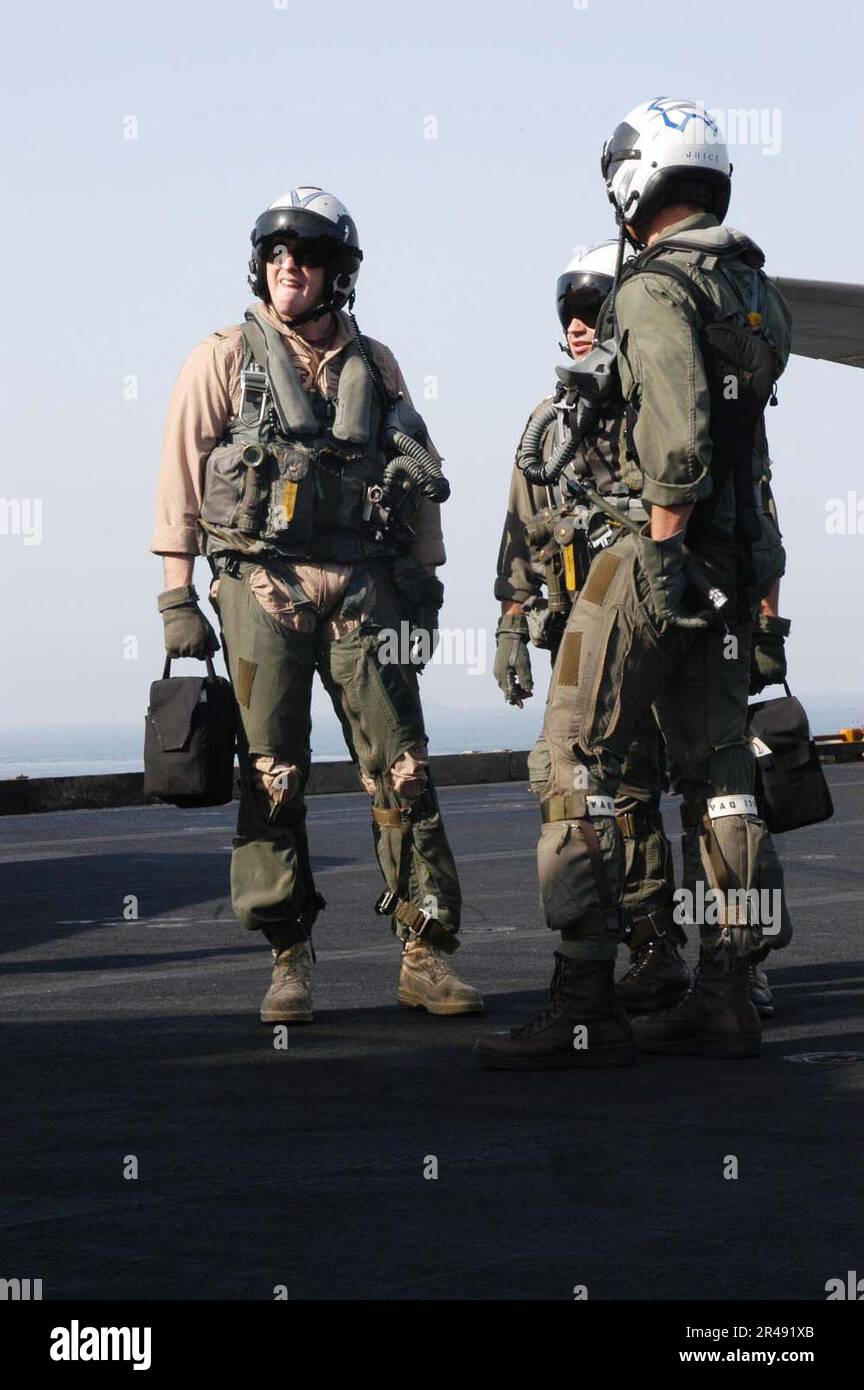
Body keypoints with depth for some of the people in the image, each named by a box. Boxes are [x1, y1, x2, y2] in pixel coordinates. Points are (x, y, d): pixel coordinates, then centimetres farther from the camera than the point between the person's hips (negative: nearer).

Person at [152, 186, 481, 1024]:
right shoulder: (222, 362, 5)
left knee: (403, 773, -2)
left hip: (364, 591, 2)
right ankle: (289, 963, 6)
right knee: (272, 781, -2)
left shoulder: (375, 366, 13)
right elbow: (181, 480, 1)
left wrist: (426, 577, 14)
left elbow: (420, 482, 19)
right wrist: (177, 595, -5)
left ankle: (426, 957, 1)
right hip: (262, 591, -2)